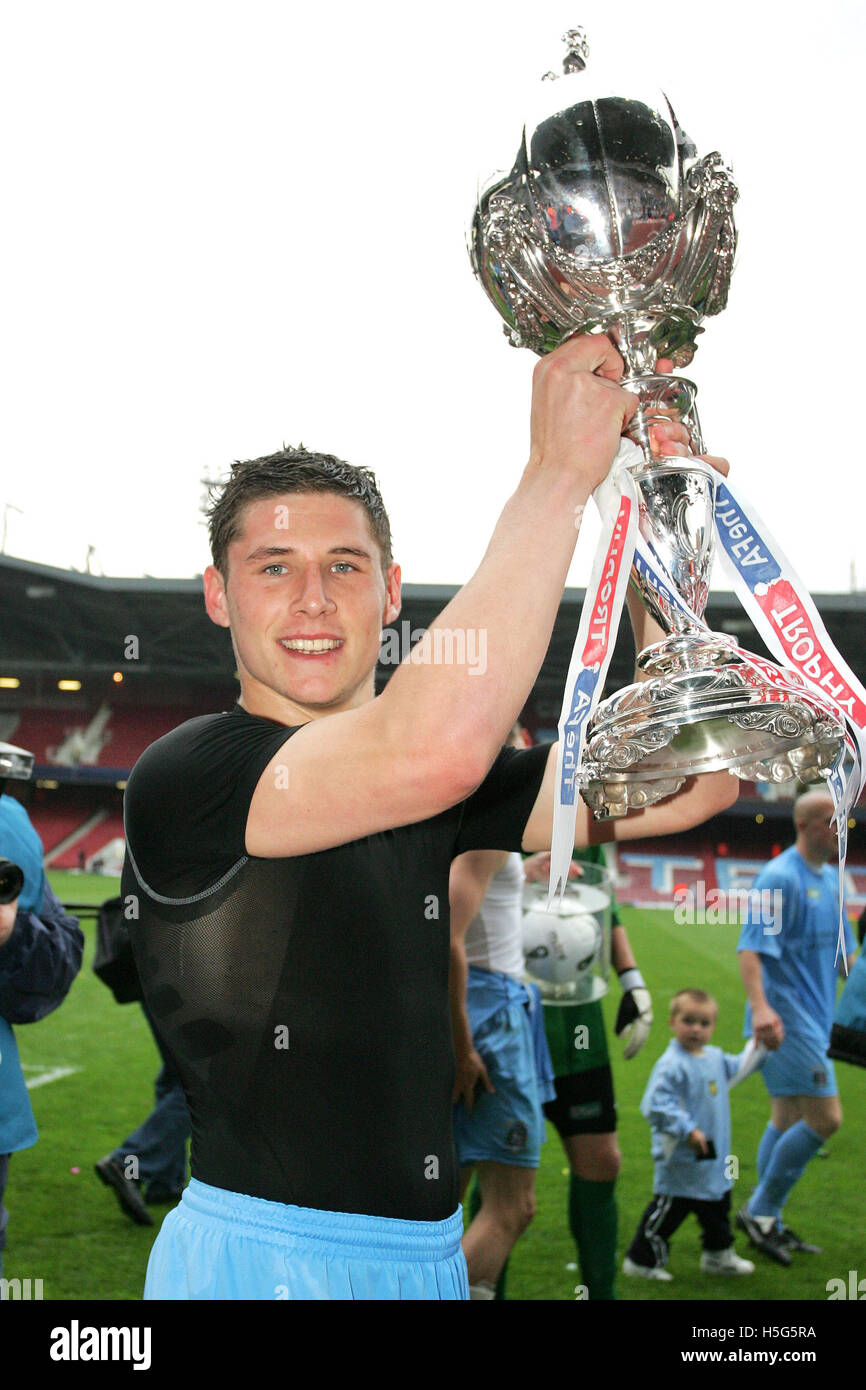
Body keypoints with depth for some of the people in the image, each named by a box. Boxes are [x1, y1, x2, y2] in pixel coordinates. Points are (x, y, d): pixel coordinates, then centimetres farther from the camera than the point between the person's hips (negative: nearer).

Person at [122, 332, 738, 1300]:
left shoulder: (428, 796, 6)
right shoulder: (181, 776, -16)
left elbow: (686, 784, 0)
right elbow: (433, 750, -34)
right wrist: (560, 469, -26)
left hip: (426, 1249, 7)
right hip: (262, 1256, -7)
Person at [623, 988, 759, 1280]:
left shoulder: (715, 1057, 5)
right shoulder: (671, 1065, -22)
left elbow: (736, 1068, 27)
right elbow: (655, 1106, -26)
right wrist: (687, 1130, -27)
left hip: (714, 1162, 8)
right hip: (681, 1162, -8)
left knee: (718, 1208, 22)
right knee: (668, 1211, 1)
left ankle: (718, 1256, 41)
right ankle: (641, 1261, 15)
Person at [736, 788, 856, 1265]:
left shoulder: (831, 878, 15)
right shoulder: (779, 877, -14)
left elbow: (841, 951, 26)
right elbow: (750, 947, -21)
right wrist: (761, 1007, -32)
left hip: (814, 1017, 9)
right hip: (787, 1017, -9)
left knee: (788, 1119, 13)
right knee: (825, 1117, -12)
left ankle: (767, 1223, 22)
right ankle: (760, 1210, 0)